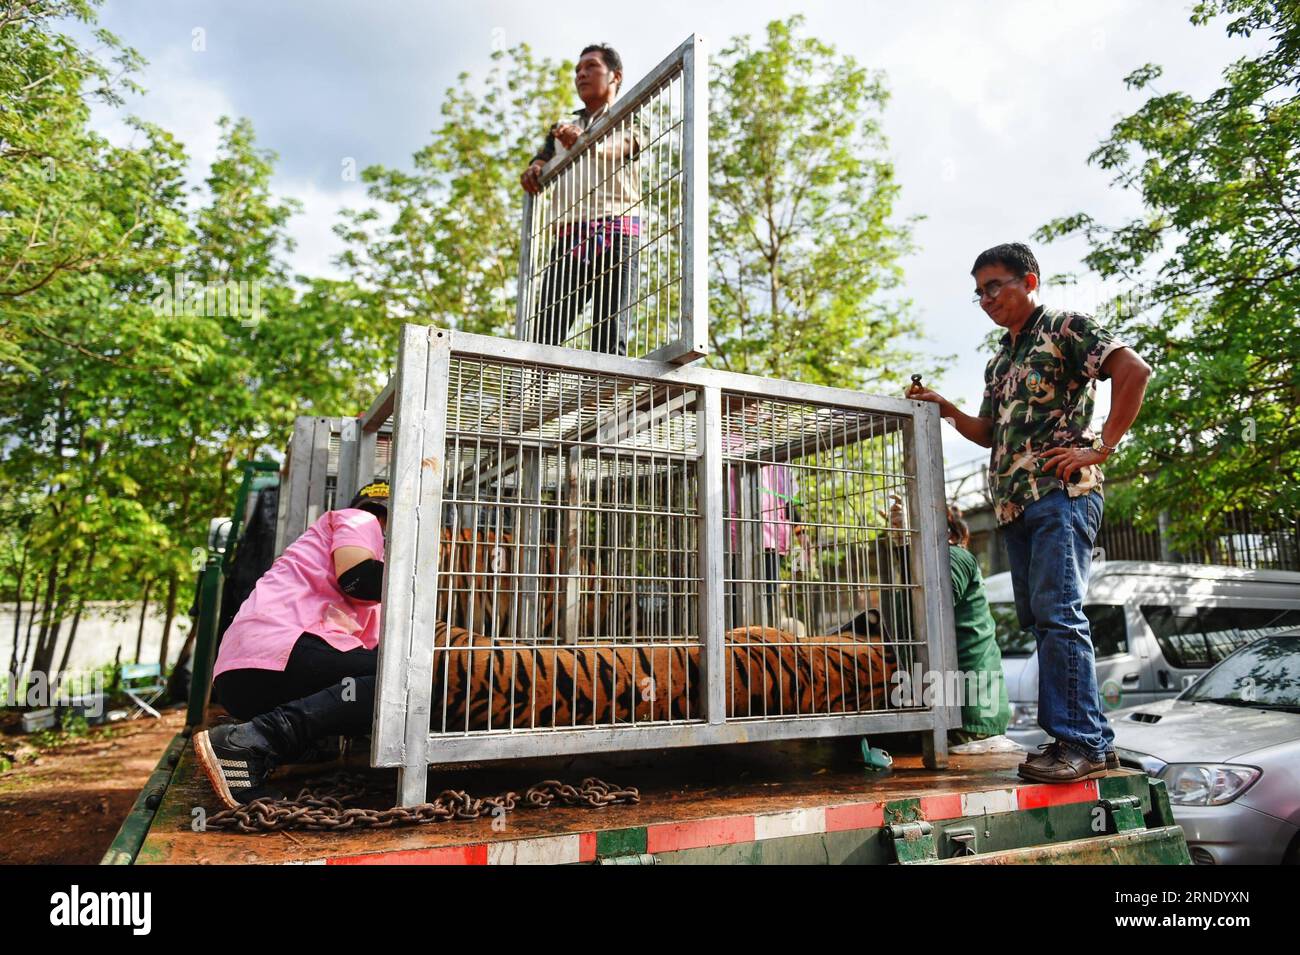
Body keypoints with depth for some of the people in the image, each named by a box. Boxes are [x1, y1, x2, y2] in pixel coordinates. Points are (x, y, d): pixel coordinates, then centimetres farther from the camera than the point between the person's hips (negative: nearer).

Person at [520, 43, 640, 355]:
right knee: (542, 336, -12)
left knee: (609, 340, -16)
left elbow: (613, 148, -6)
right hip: (566, 237, 4)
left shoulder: (630, 122, 17)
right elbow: (536, 169, 18)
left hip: (614, 232, -4)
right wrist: (533, 172, -7)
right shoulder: (561, 130, 31)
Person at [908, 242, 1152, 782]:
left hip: (1061, 493, -8)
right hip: (1014, 503, 8)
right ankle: (1071, 737, 13)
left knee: (1057, 614, -14)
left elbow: (1134, 370, -12)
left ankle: (1085, 742, -7)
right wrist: (944, 409, 15)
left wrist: (1100, 447, -15)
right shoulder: (999, 362, 25)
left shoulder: (1063, 328, 1)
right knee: (1039, 620, 6)